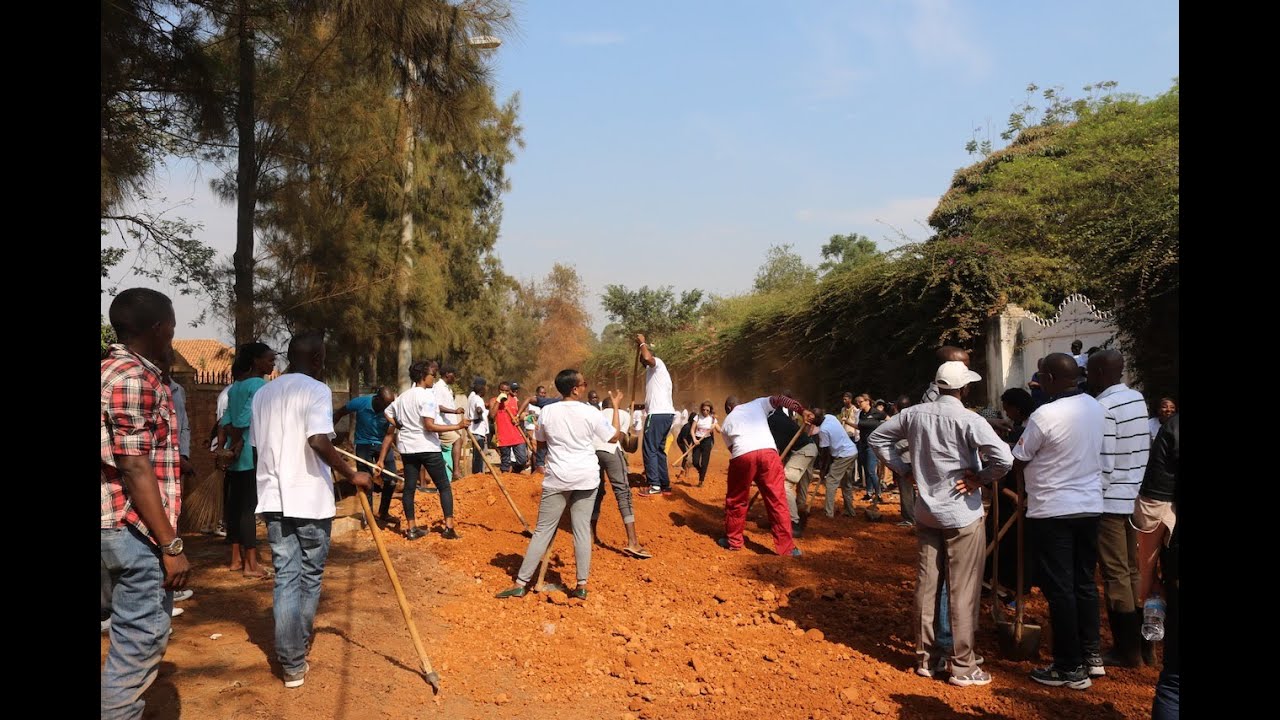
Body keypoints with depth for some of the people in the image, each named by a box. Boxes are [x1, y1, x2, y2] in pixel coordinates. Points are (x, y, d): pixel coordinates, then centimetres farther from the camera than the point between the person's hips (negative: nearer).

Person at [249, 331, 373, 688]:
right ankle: (298, 647, 24)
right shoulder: (316, 390, -9)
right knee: (310, 575, 12)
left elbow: (257, 442, 17)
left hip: (274, 497, 5)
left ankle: (292, 662, 4)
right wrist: (351, 474, -14)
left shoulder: (263, 393, 12)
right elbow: (319, 441, -22)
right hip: (310, 498, -5)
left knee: (285, 576, 6)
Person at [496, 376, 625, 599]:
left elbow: (540, 442, 11)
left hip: (557, 479, 1)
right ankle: (581, 585, 11)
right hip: (586, 478, 0)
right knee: (582, 530, 6)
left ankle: (521, 583, 7)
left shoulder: (548, 412, -3)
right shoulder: (590, 413, -8)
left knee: (543, 531, 5)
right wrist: (616, 406, 12)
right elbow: (615, 437, 3)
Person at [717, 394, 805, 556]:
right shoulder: (758, 403, 27)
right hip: (768, 452, 0)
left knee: (735, 500, 18)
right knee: (777, 500, 3)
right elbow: (779, 399, 15)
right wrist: (803, 411, 14)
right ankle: (787, 547, 3)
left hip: (742, 455, 0)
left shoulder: (727, 422, 28)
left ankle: (733, 541, 29)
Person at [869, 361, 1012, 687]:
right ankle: (963, 666, 11)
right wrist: (980, 479, -10)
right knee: (963, 592, 4)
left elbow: (877, 437, 11)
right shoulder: (969, 419, -16)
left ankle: (925, 658, 22)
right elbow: (1004, 459, -27)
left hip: (926, 513, 5)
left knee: (926, 586, 12)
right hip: (962, 515, -5)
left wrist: (904, 469, 10)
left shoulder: (914, 413, 0)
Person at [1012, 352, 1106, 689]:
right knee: (1084, 582, 17)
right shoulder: (1096, 407, 2)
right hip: (1090, 506, 7)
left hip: (1053, 512, -7)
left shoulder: (1045, 415, -19)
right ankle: (1091, 655, 25)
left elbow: (1017, 462, -10)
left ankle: (1071, 668, 9)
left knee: (1059, 588, 2)